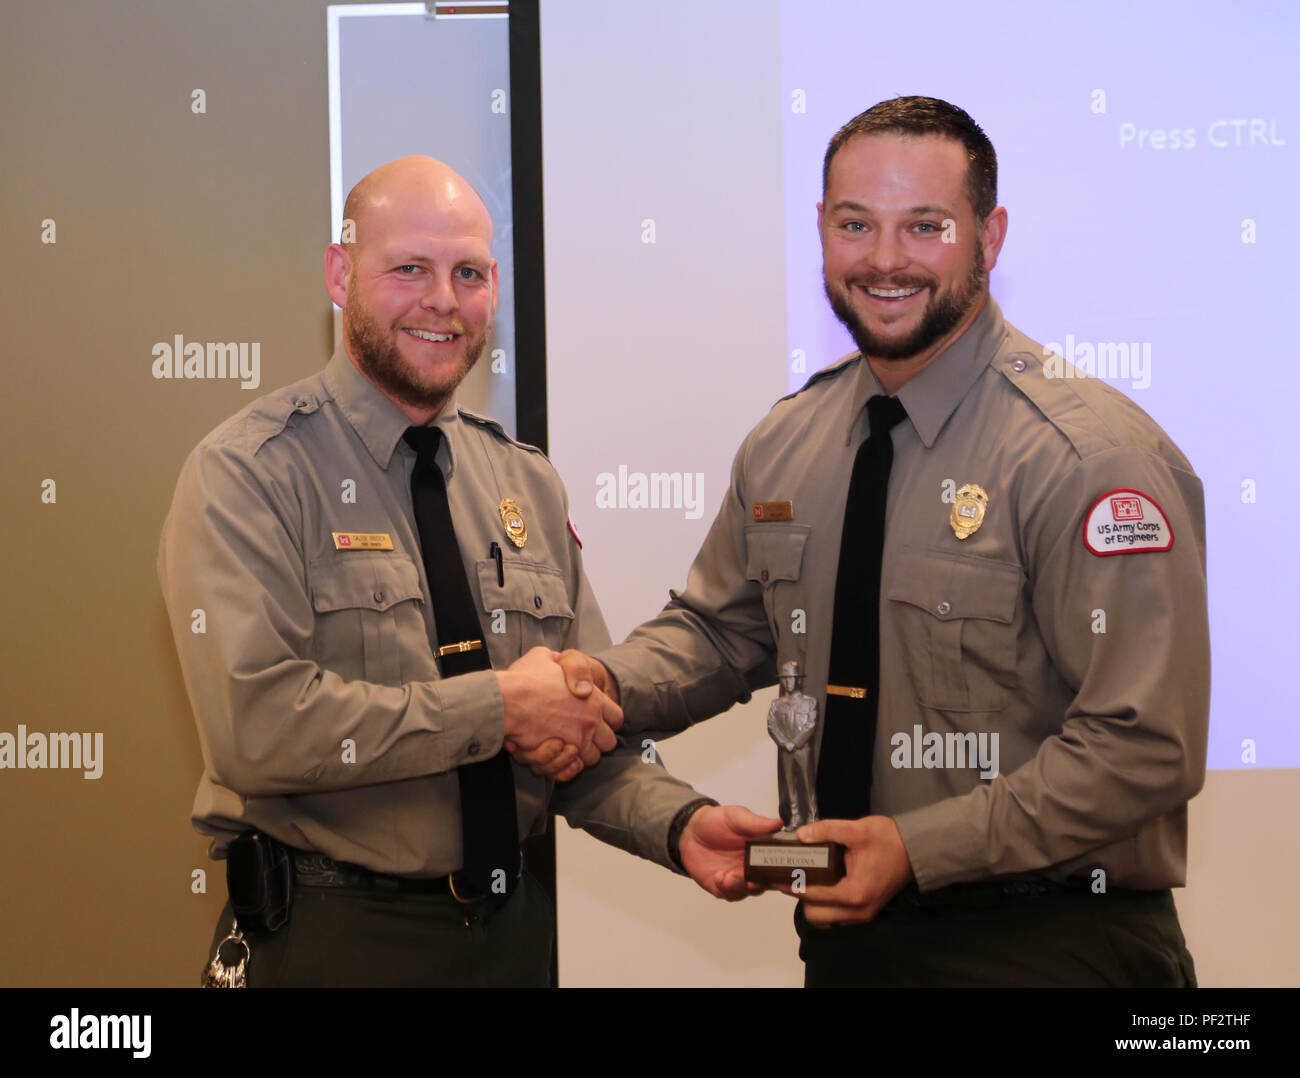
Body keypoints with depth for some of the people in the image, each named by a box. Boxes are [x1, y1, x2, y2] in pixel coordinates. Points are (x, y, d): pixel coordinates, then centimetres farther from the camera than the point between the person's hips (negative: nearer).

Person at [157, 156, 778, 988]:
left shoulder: (529, 486, 9)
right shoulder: (247, 474, -10)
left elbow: (588, 737, 8)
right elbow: (255, 724, -23)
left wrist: (679, 822, -11)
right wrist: (498, 706, -18)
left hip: (513, 930, 6)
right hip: (330, 943, -5)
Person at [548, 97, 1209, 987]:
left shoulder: (1091, 455, -17)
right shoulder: (786, 446, 4)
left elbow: (1145, 745, -20)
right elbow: (722, 629, 15)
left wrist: (918, 849, -22)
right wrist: (609, 682, -5)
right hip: (848, 930, 6)